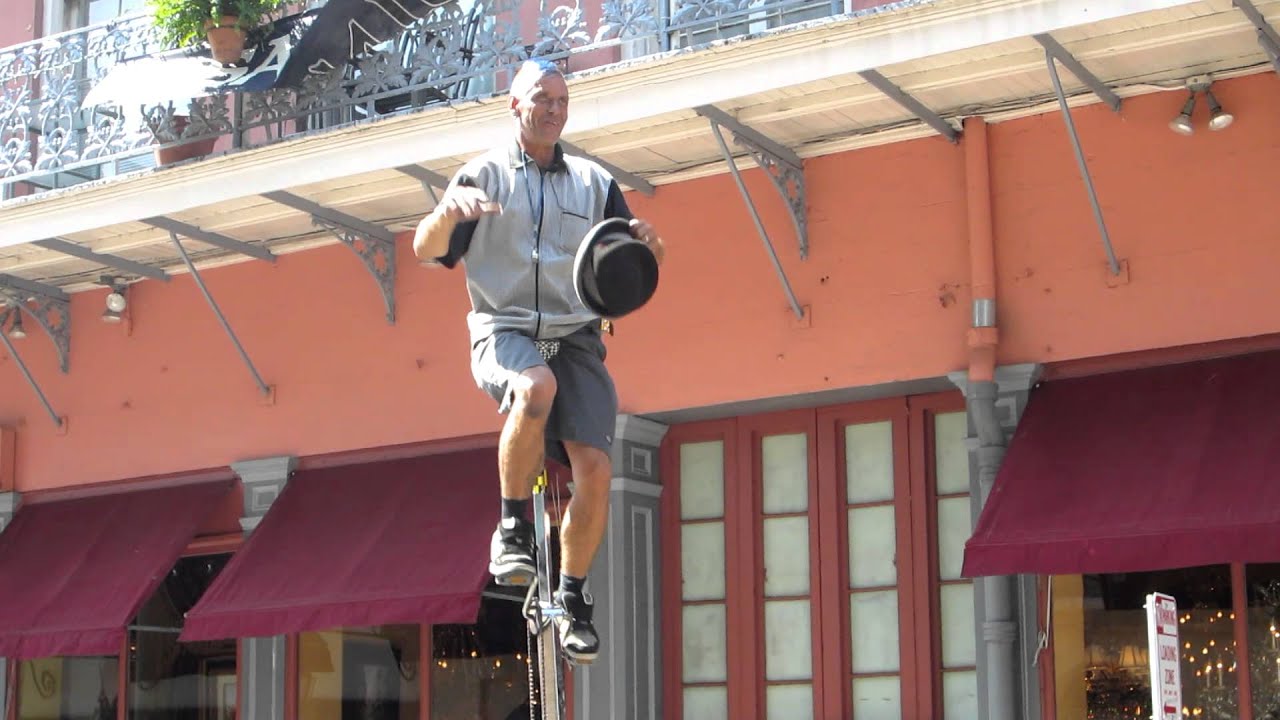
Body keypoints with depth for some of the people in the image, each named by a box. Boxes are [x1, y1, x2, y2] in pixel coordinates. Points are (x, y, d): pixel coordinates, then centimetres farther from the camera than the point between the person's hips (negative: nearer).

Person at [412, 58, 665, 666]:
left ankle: (572, 596, 3)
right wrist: (447, 212, -24)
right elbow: (426, 250, -2)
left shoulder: (593, 182, 16)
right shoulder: (485, 174, 9)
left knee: (594, 467, -16)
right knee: (536, 388, -38)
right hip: (504, 331, -3)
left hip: (574, 338, 3)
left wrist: (643, 239, -10)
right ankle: (512, 525, -20)